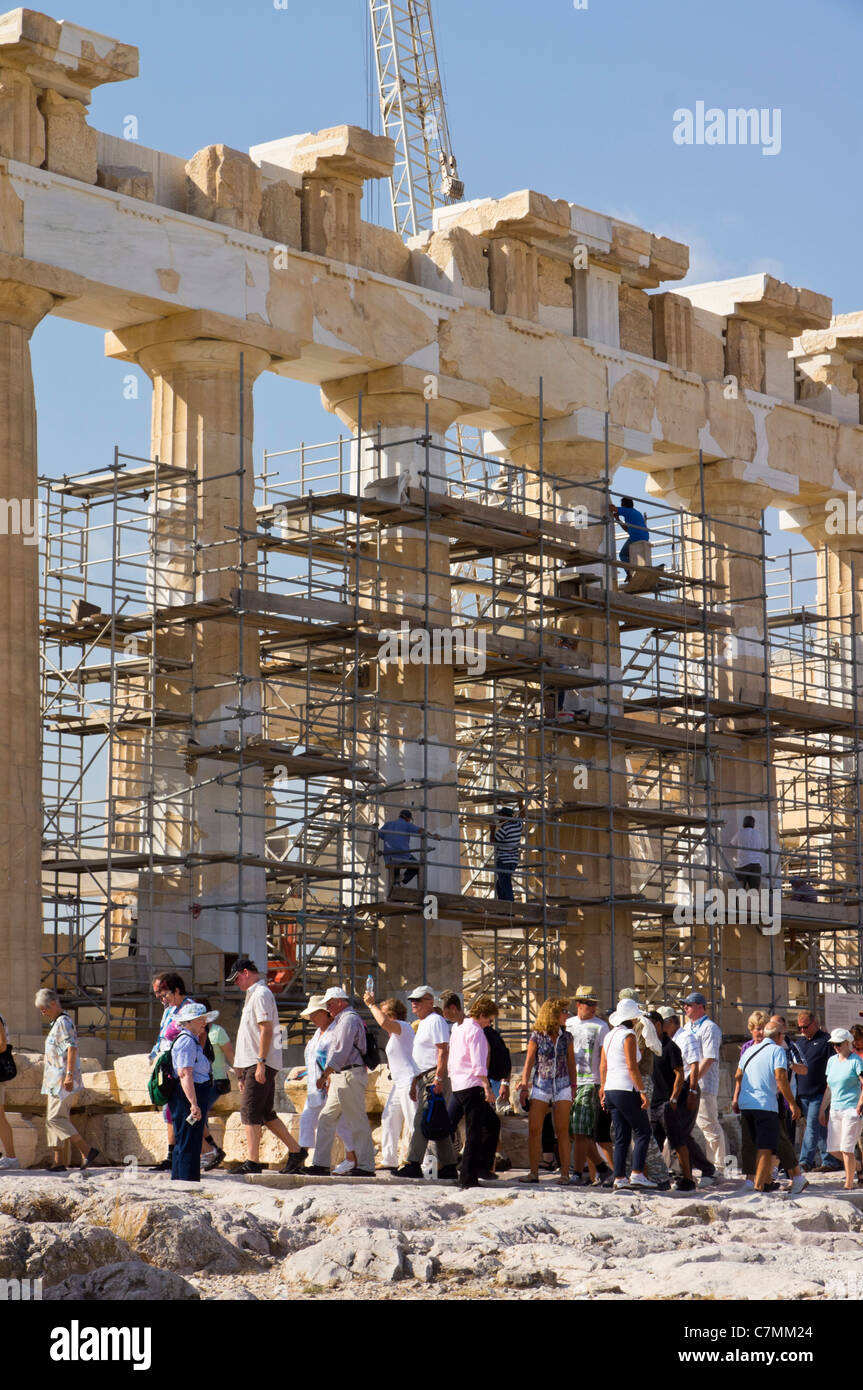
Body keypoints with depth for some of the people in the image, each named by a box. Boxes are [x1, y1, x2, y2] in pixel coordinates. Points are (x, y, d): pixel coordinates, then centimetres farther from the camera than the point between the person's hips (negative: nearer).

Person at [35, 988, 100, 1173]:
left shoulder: (63, 1022, -10)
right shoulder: (56, 1023, 21)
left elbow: (72, 1047, -20)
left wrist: (69, 1074, -26)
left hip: (63, 1080, -10)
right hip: (55, 1080, 10)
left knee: (55, 1118, -14)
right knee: (52, 1119, 8)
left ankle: (87, 1150, -16)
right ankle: (58, 1161, 8)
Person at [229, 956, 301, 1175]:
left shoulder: (261, 994, -10)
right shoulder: (253, 995, 21)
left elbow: (266, 1030, -18)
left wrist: (260, 1063, -23)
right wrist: (242, 1072, 23)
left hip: (262, 1064, -10)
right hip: (252, 1064, 10)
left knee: (250, 1112, -11)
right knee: (266, 1113, 11)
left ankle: (252, 1162, -13)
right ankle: (296, 1151, 16)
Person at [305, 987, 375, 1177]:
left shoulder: (349, 1019, -11)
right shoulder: (340, 1020, 22)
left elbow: (341, 1053, -19)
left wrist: (324, 1075, -19)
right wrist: (329, 1077, 20)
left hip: (350, 1075, -11)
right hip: (339, 1076, 11)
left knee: (357, 1122, -8)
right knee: (326, 1119, 9)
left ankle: (366, 1166, -7)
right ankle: (320, 1164, 9)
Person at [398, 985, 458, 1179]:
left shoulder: (435, 1021, -9)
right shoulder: (422, 1023, 22)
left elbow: (443, 1051, -17)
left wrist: (438, 1078, -23)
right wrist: (417, 1080, 24)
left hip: (434, 1077, -10)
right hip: (424, 1079, 10)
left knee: (421, 1121, -14)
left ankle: (413, 1164, -17)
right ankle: (448, 1167, 10)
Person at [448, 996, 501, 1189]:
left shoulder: (458, 1029, 18)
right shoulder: (475, 1031, -11)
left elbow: (450, 1062, 23)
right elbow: (478, 1064, -19)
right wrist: (487, 1087, -19)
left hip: (458, 1084, 9)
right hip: (472, 1085, -9)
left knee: (492, 1123, 17)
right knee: (474, 1131, -6)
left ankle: (482, 1165, 14)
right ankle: (467, 1177, -6)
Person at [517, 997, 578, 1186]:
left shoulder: (566, 1037, 7)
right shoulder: (537, 1036, 0)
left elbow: (571, 1064, 13)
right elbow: (528, 1063, 2)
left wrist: (574, 1087, 8)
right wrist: (524, 1086, -3)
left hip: (562, 1086, 1)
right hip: (541, 1085, -1)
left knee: (562, 1131, -1)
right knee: (534, 1130, -4)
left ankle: (565, 1174, 2)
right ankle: (534, 1172, 2)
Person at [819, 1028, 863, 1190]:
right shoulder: (832, 1061, 14)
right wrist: (822, 1109, 19)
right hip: (835, 1109, 7)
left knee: (846, 1149, -10)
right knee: (833, 1149, 5)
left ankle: (849, 1184, -2)